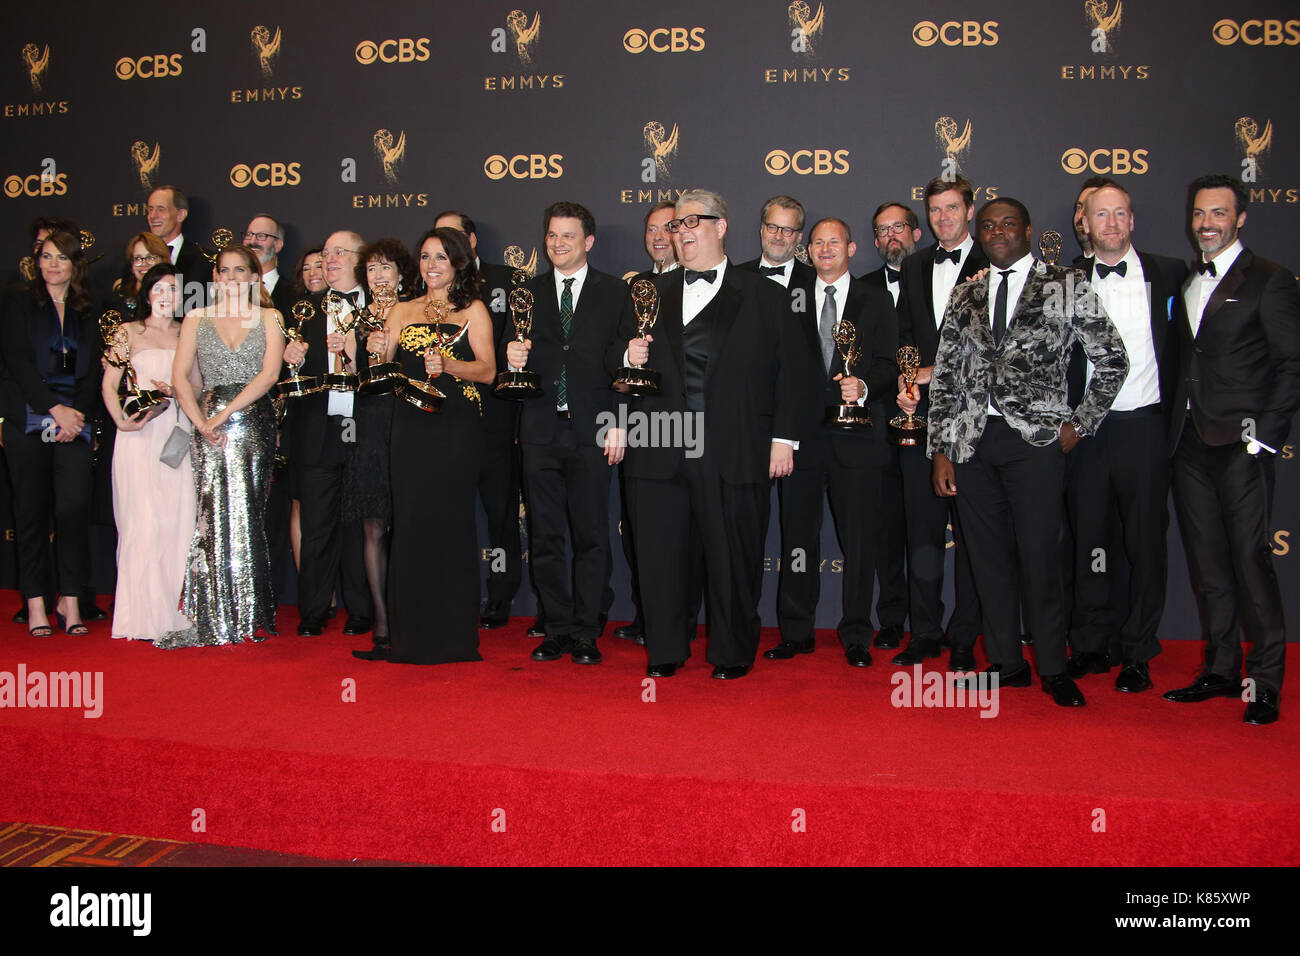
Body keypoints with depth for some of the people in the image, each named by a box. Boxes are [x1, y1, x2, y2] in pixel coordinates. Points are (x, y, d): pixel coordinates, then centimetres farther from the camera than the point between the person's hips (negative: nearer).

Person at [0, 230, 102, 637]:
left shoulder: (88, 309, 15)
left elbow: (92, 369, 11)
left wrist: (79, 413, -4)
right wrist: (55, 409, -11)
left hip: (75, 419, 1)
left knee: (75, 506, -10)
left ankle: (70, 602, -2)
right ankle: (36, 605, 7)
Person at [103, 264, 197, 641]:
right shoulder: (128, 331, 8)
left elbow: (199, 385, 13)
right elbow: (109, 385, 3)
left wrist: (174, 391, -7)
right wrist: (121, 420, -12)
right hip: (141, 435, -2)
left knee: (180, 518, -2)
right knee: (142, 520, -6)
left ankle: (174, 612, 4)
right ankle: (144, 615, -1)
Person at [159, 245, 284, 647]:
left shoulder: (268, 318, 10)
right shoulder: (197, 318, 14)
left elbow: (269, 375, -4)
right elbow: (180, 377, 6)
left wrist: (225, 413, -11)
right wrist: (202, 422, -8)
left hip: (254, 423, -1)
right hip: (209, 423, 1)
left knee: (247, 517, -3)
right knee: (214, 515, -6)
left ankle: (248, 617, 4)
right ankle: (213, 618, 0)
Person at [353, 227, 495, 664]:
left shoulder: (473, 310, 7)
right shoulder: (402, 311, 17)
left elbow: (487, 370, -3)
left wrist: (448, 364, -19)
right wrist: (378, 352, -10)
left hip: (455, 430, -3)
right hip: (410, 428, 3)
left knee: (450, 524, -4)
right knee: (410, 524, 1)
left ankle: (453, 636, 5)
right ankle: (410, 633, 9)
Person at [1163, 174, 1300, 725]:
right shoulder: (1186, 283, 17)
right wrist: (1177, 428, 7)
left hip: (1241, 446, -6)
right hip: (1190, 446, 6)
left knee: (1251, 560, -6)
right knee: (1207, 565, 9)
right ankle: (1221, 670, 19)